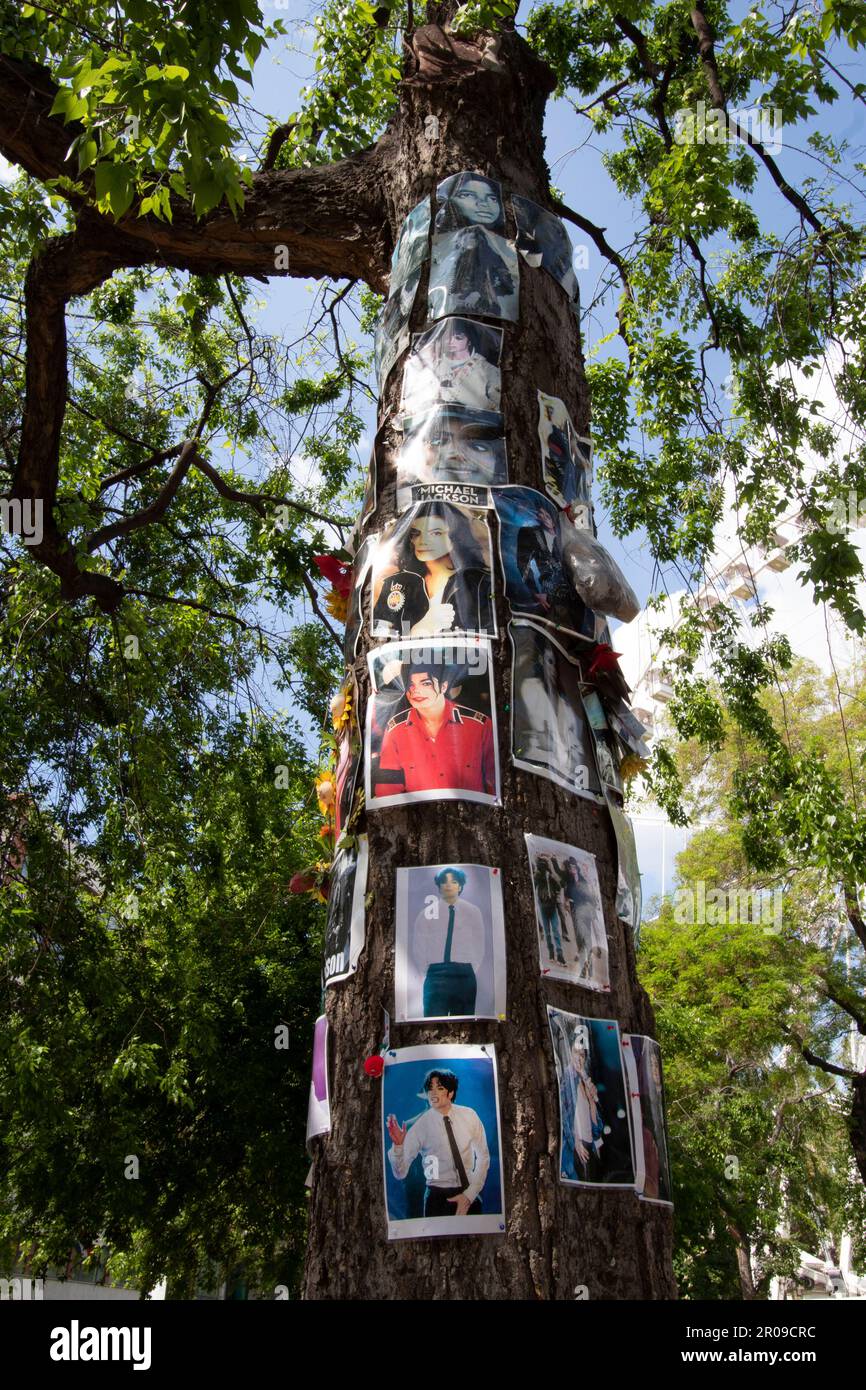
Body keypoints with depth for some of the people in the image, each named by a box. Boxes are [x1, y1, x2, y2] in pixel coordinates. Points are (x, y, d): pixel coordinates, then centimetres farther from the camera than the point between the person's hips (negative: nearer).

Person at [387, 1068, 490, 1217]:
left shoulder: (469, 1116, -7)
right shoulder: (420, 1126, -14)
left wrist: (469, 1195, -10)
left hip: (471, 1196, 2)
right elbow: (400, 1172, -15)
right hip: (438, 1198, -2)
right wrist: (397, 1145, -33)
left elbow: (483, 1157, -1)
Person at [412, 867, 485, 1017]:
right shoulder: (427, 913, 5)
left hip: (464, 976, 1)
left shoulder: (473, 912, 7)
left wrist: (472, 975, -1)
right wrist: (426, 976, -2)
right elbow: (418, 948, 5)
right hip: (436, 976, -1)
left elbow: (479, 946, 7)